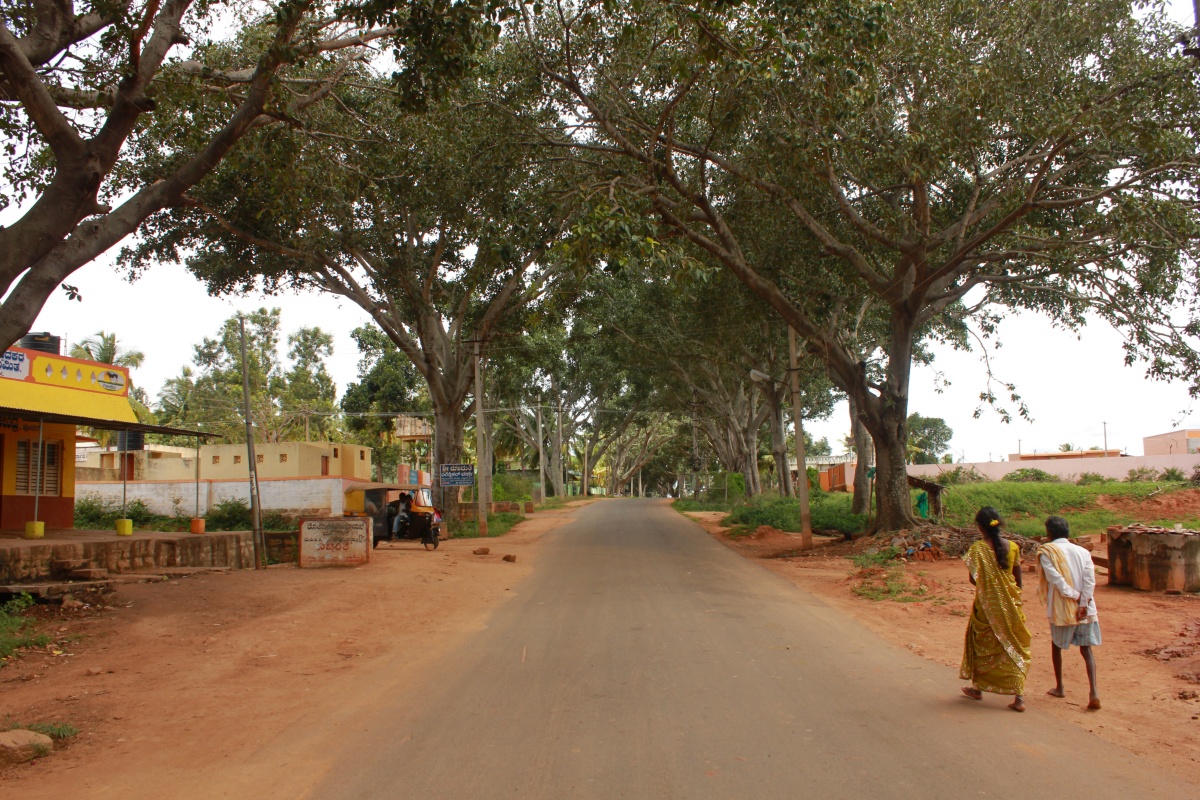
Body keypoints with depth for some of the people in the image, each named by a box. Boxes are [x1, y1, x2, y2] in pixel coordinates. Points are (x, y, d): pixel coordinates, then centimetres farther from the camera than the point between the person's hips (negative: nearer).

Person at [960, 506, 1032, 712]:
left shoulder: (978, 549, -14)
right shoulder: (1012, 547, -2)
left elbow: (974, 579, -12)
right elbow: (1018, 578, 4)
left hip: (987, 604, -3)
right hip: (1010, 603, 3)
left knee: (982, 644, 16)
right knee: (1015, 648, 9)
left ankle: (977, 688, 29)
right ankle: (1019, 696, 2)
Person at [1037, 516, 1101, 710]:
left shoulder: (1047, 552, -5)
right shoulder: (1083, 552, 5)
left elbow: (1055, 578, -17)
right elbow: (1090, 580, -5)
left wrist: (1075, 596, -9)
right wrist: (1083, 603, -8)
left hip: (1061, 608, -2)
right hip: (1085, 608, 2)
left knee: (1056, 644, 18)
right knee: (1086, 648, 6)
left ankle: (1059, 688, 27)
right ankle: (1093, 692, -10)